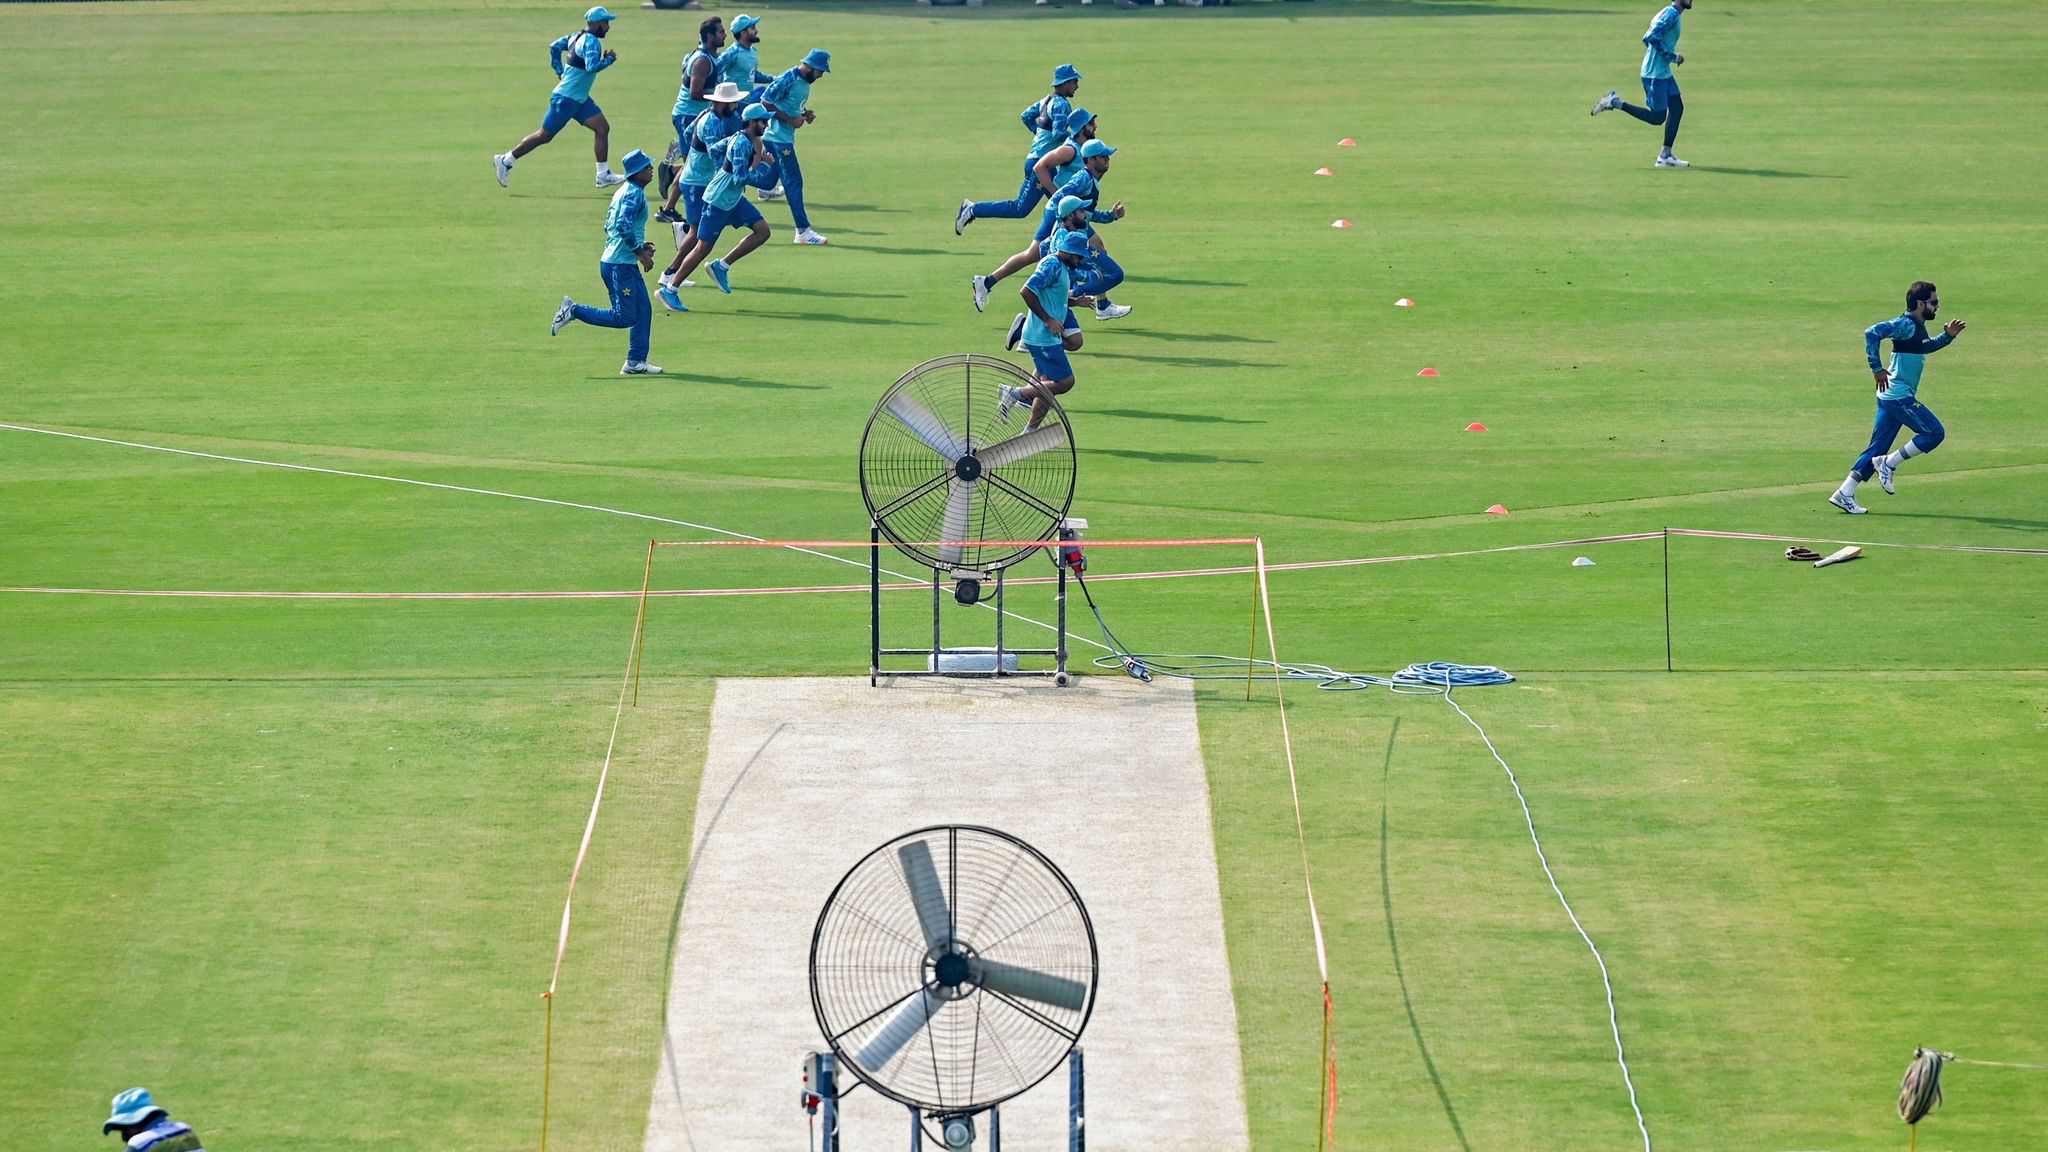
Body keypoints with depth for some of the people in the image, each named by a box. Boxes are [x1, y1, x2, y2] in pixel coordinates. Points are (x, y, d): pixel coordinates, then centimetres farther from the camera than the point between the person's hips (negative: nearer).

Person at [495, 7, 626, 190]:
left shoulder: (577, 37, 9)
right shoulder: (591, 41, -19)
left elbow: (554, 47, 18)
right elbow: (592, 67, -32)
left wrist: (560, 72, 18)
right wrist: (609, 59, -16)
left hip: (580, 99, 10)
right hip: (566, 98, -10)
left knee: (603, 128, 2)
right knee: (545, 136, -1)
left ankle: (603, 175, 4)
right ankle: (505, 160, 11)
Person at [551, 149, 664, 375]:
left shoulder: (622, 192, 16)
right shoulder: (634, 194, -14)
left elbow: (609, 227, 21)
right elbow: (623, 226, -27)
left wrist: (639, 245, 19)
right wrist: (640, 252, -20)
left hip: (626, 264, 10)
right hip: (619, 265, -10)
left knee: (643, 310, 9)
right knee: (624, 317, -8)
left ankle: (636, 362, 10)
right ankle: (573, 311, 0)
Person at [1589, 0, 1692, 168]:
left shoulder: (1671, 14, 16)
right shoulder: (1670, 14, -15)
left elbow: (1647, 39, 21)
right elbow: (1653, 37, -27)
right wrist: (1673, 57, -19)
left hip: (1664, 73, 10)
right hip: (1655, 74, -10)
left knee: (1677, 108, 7)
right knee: (1657, 117, -6)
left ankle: (1665, 156, 8)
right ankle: (1615, 103, 1)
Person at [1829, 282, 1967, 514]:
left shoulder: (1917, 328, 16)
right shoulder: (1906, 325, -15)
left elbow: (1924, 348, 37)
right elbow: (1872, 333, -27)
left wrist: (1947, 336, 21)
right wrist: (1877, 369, -24)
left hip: (1891, 397, 10)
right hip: (1899, 396, -10)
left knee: (1877, 448, 8)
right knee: (1934, 433, -6)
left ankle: (1845, 494, 6)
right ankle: (1888, 463, -2)